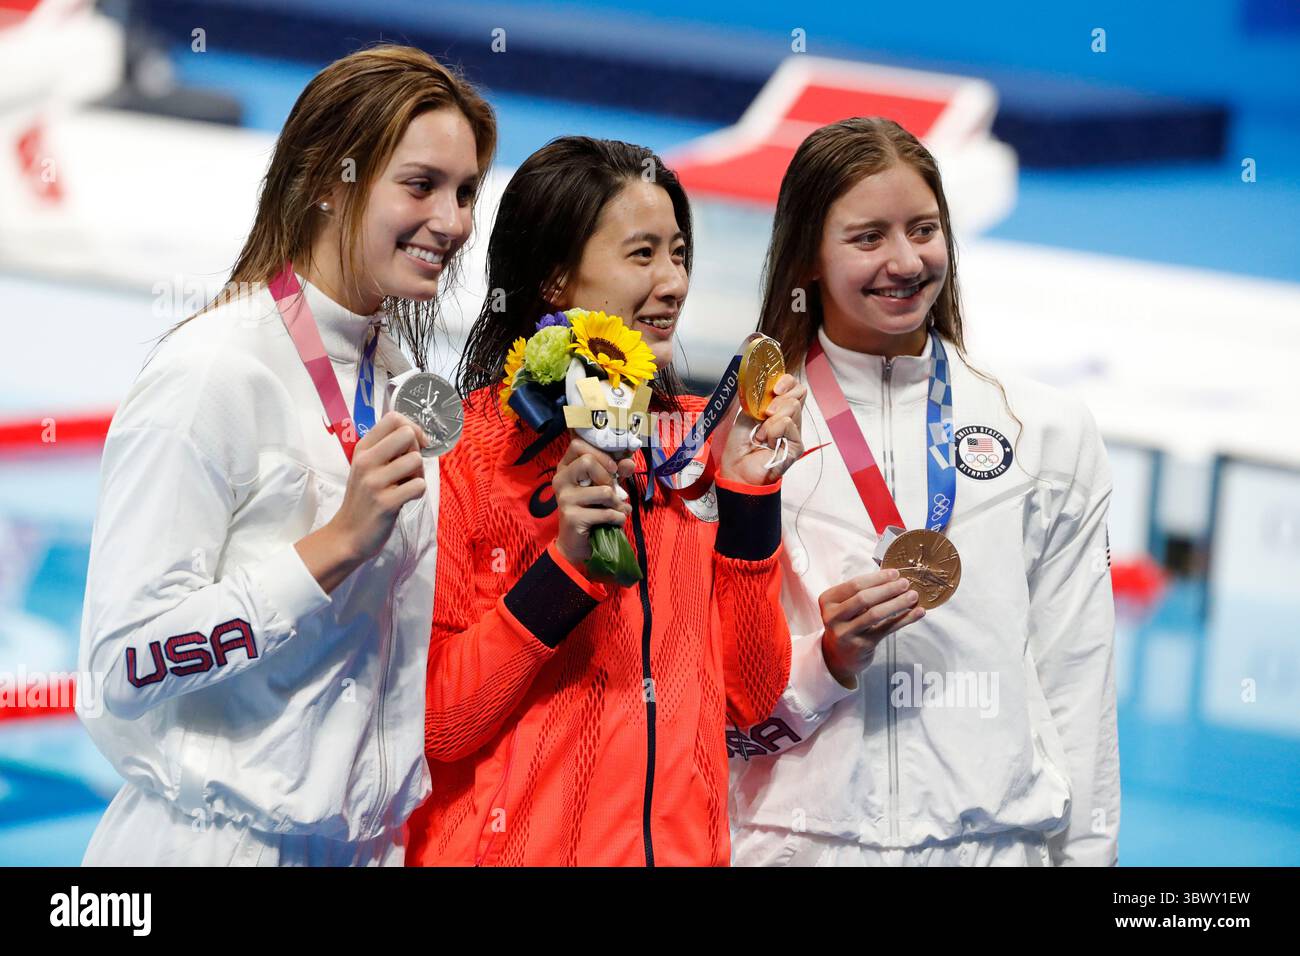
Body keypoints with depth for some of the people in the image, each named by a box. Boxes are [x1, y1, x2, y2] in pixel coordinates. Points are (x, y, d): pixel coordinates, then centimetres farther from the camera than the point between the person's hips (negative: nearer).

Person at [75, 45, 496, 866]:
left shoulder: (395, 379, 8)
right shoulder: (213, 374, -16)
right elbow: (123, 660, -21)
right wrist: (338, 543, -24)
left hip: (364, 842, 7)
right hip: (218, 840, -7)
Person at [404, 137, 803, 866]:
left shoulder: (698, 441, 5)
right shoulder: (464, 450, -9)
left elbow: (749, 698, 1)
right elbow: (434, 722, -14)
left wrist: (749, 495, -8)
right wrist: (566, 560, -23)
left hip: (683, 845, 4)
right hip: (515, 846, -4)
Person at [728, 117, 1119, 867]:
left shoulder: (1052, 432, 6)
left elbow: (1077, 685, 6)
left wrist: (1088, 851, 0)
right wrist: (827, 659, -15)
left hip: (996, 836, 1)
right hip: (805, 838, -1)